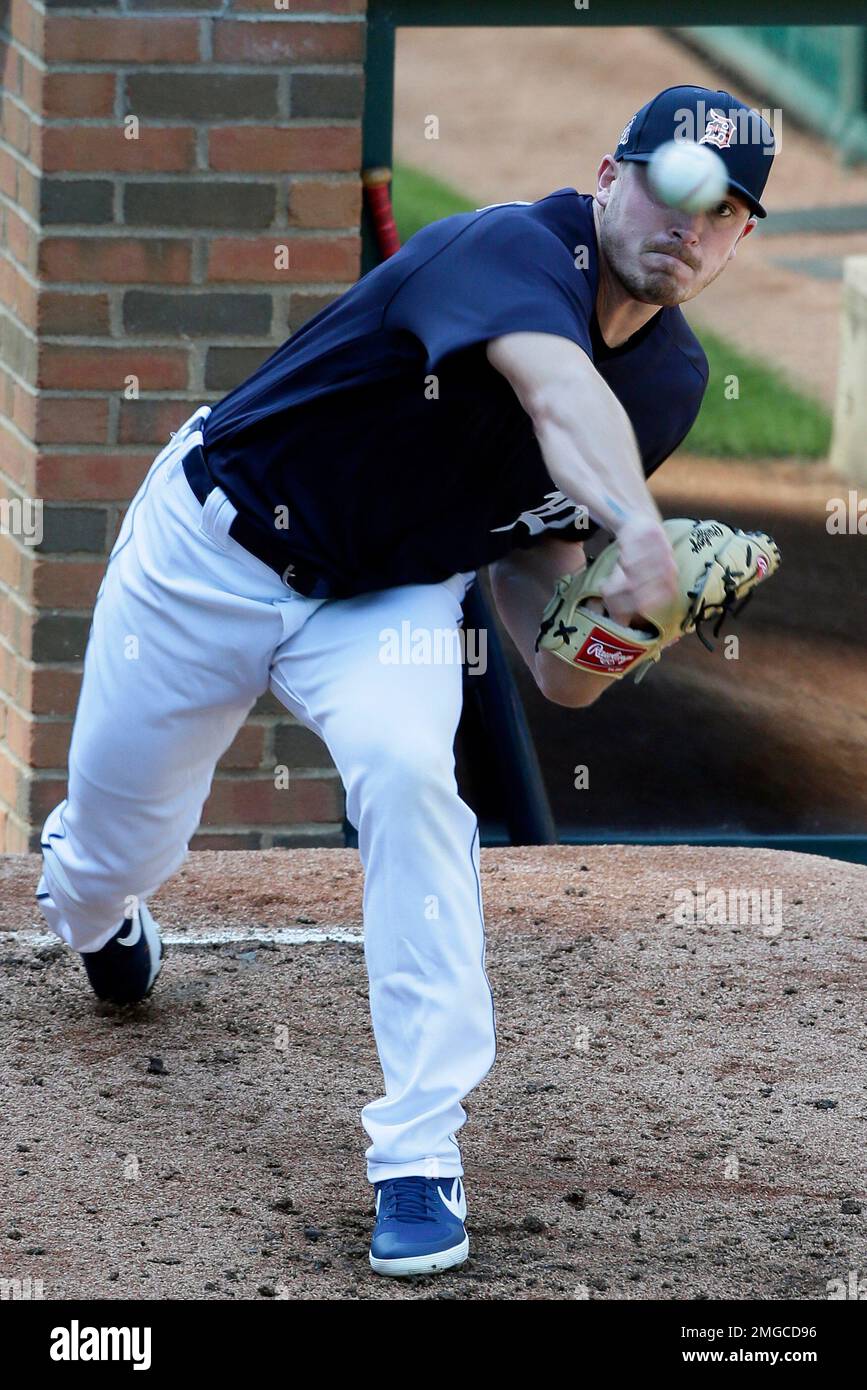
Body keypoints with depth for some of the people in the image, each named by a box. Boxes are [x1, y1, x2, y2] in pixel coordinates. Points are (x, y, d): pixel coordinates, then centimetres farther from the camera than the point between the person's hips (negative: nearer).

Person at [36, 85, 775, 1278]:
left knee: (407, 768, -29)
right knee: (116, 851, 10)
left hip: (390, 597, 3)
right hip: (218, 545, -3)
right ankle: (85, 896, 53)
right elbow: (557, 389, -52)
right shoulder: (512, 246, -30)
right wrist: (635, 523, -71)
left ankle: (421, 1147, -23)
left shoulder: (672, 379, -8)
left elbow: (540, 544, -1)